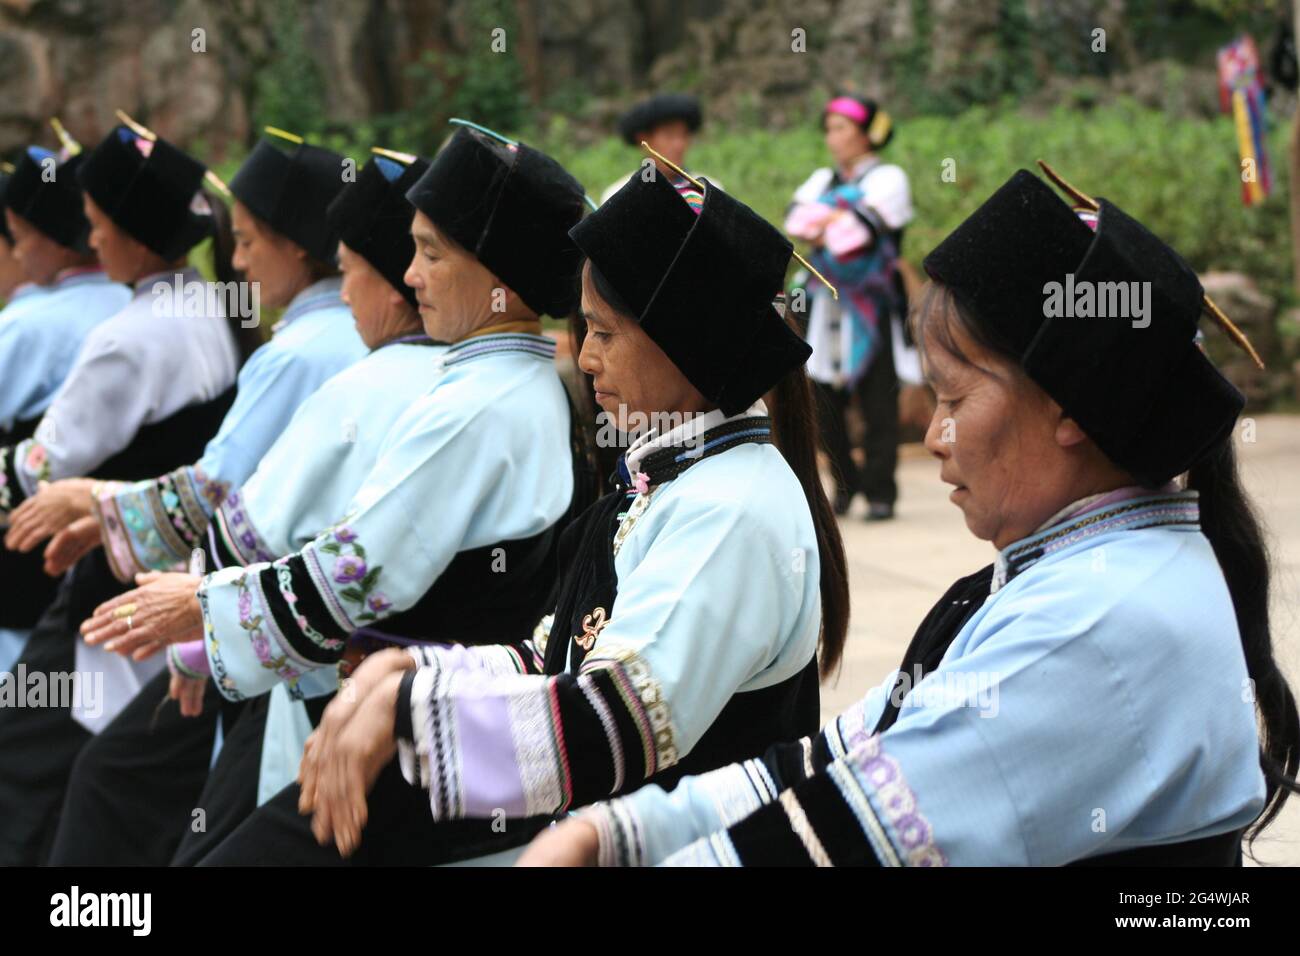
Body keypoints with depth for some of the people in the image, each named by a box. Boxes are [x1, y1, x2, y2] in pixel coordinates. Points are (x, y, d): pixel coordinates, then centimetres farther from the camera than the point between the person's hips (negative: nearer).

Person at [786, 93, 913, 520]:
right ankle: (845, 482, 17)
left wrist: (823, 221, -6)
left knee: (877, 398, -7)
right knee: (823, 397, 1)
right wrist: (835, 226, -15)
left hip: (871, 304, -5)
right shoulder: (822, 180, 20)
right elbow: (795, 218, 3)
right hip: (826, 304, 5)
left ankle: (880, 492, -3)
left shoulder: (887, 178, 4)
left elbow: (869, 220, -15)